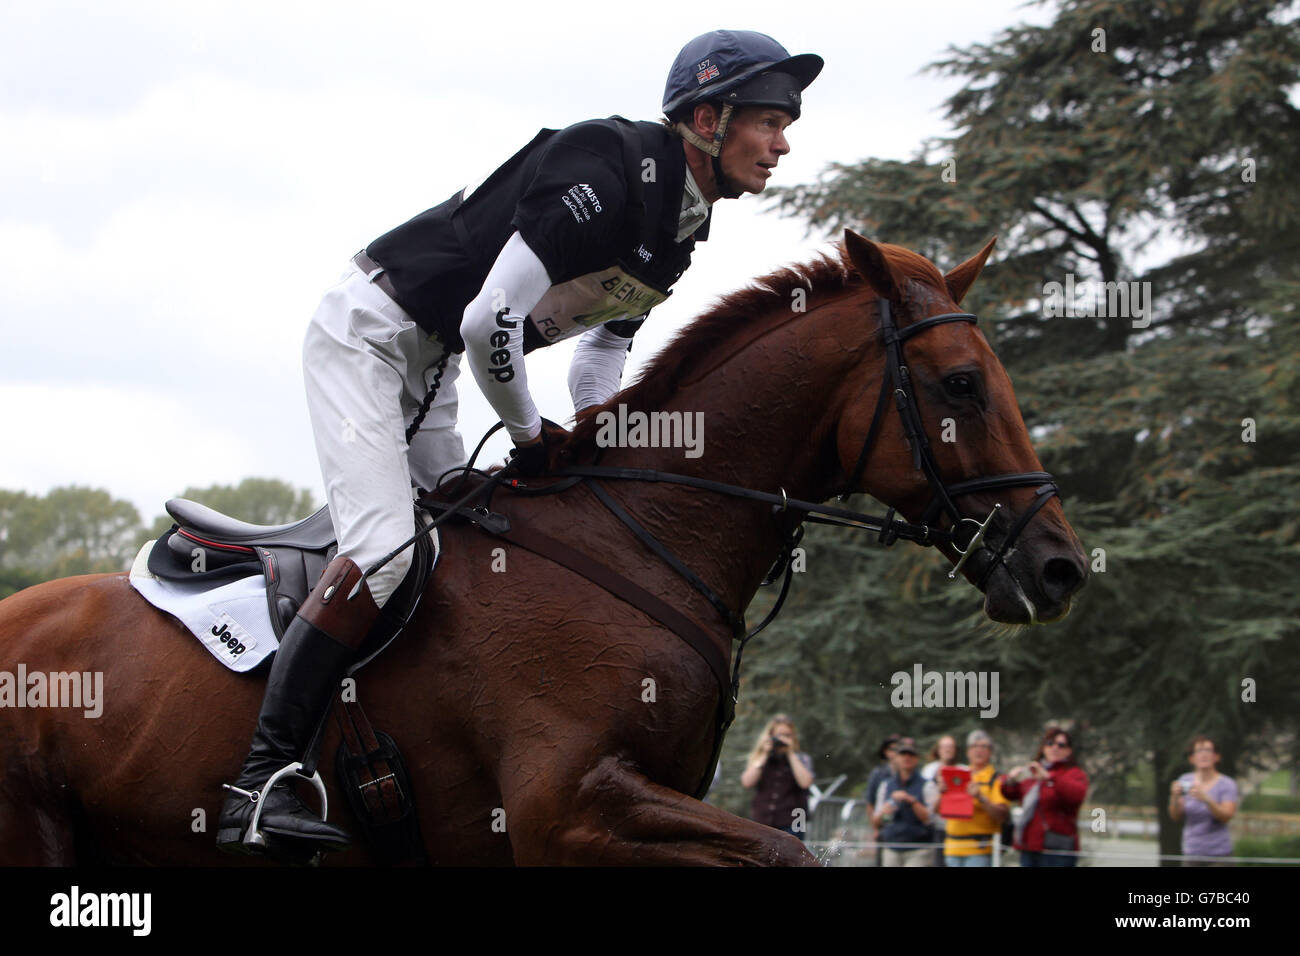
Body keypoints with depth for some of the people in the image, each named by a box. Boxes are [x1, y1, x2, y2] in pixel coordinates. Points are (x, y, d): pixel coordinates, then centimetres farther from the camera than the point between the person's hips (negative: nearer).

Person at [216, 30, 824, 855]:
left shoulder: (683, 228, 7)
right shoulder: (609, 165, -24)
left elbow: (599, 359, 17)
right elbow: (488, 321, -29)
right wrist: (529, 437, -14)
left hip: (430, 365, 10)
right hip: (368, 329, -10)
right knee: (385, 547, -21)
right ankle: (262, 780, -23)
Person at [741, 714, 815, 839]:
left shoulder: (802, 759, 7)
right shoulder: (758, 759, 11)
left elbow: (805, 782, -12)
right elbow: (747, 782, -4)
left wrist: (791, 754, -6)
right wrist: (764, 755, -4)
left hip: (791, 825, -2)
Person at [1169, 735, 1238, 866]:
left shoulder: (1227, 784, -5)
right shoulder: (1185, 781, 5)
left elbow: (1227, 816, -17)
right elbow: (1175, 816, 1)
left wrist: (1206, 799, -34)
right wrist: (1175, 797, -20)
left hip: (1218, 855, -4)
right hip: (1191, 853, 4)